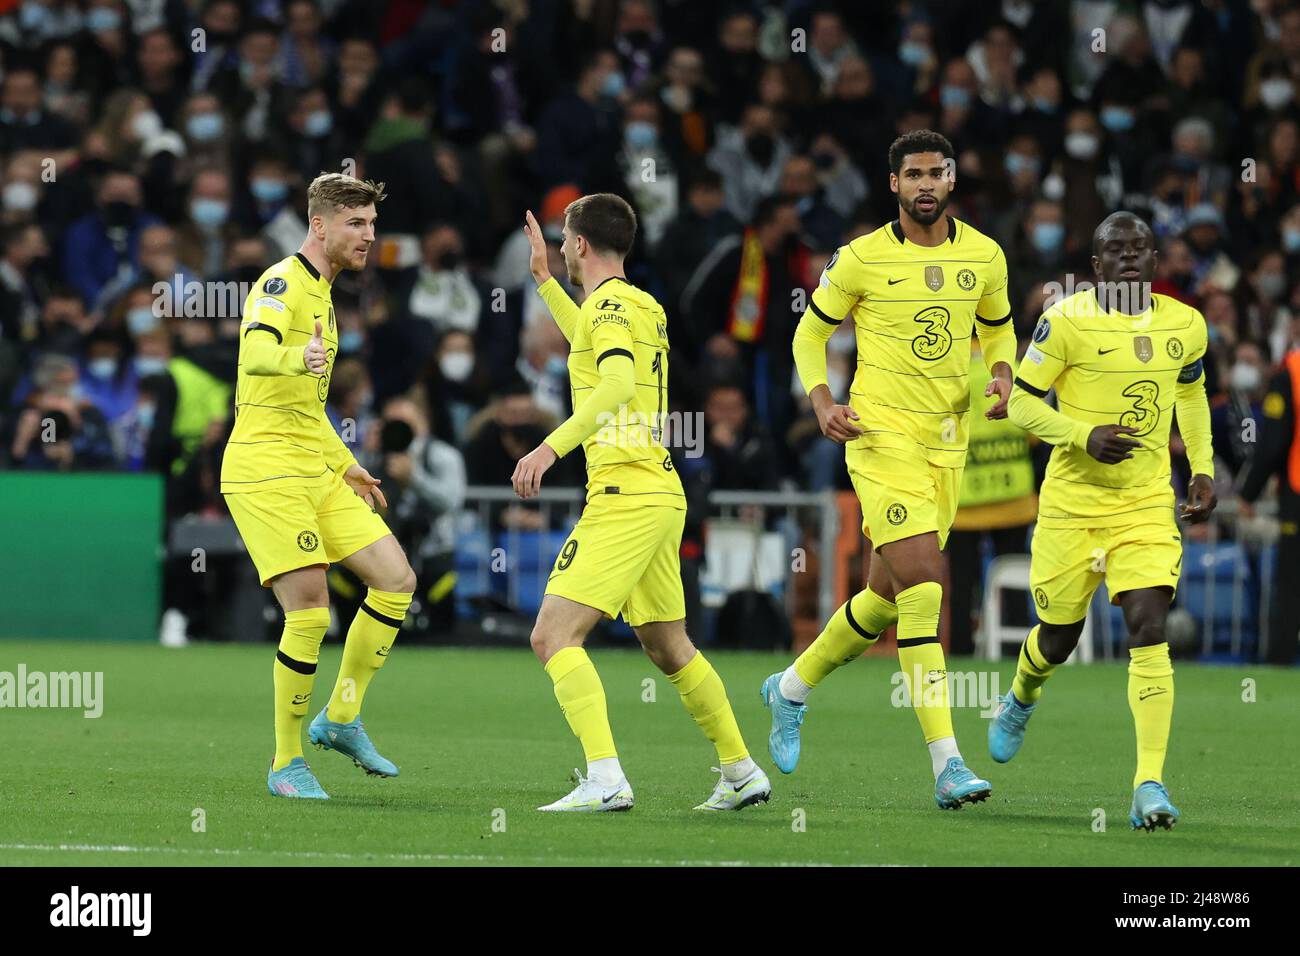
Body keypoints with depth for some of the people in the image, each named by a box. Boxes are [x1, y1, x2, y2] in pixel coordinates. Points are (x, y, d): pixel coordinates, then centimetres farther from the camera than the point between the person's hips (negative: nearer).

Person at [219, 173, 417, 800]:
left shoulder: (321, 294, 20)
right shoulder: (282, 284, -10)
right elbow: (256, 351, -32)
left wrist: (347, 467, 34)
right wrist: (297, 358, -54)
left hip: (316, 472, 9)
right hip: (266, 472, -9)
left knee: (396, 578, 1)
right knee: (310, 612, -13)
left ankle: (341, 718, 13)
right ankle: (286, 765, -1)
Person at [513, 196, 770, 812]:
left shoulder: (610, 305, -10)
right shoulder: (644, 308, 18)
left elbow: (617, 384, -29)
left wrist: (551, 447, -36)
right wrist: (544, 282, 46)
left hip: (624, 498, -10)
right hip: (660, 494, 10)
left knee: (553, 636, -15)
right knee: (668, 647, 19)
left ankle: (605, 779, -26)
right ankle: (741, 772, 24)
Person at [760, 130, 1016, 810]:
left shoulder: (984, 256, 5)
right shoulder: (861, 259, -5)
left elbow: (997, 329, 21)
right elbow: (810, 332, 7)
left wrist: (1002, 377, 0)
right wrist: (822, 402, -9)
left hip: (947, 441, 5)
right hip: (881, 436, -5)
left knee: (887, 597, 13)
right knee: (923, 585, -18)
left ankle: (791, 689, 39)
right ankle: (946, 764, -21)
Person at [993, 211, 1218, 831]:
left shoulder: (1185, 326, 3)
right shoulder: (1067, 321, -10)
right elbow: (1022, 403, -6)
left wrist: (1202, 469, 12)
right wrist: (1085, 436, -21)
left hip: (1146, 506, 2)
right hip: (1073, 501, -2)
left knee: (1149, 630, -15)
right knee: (1058, 636, 12)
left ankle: (1150, 785, -16)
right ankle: (1020, 702, 49)